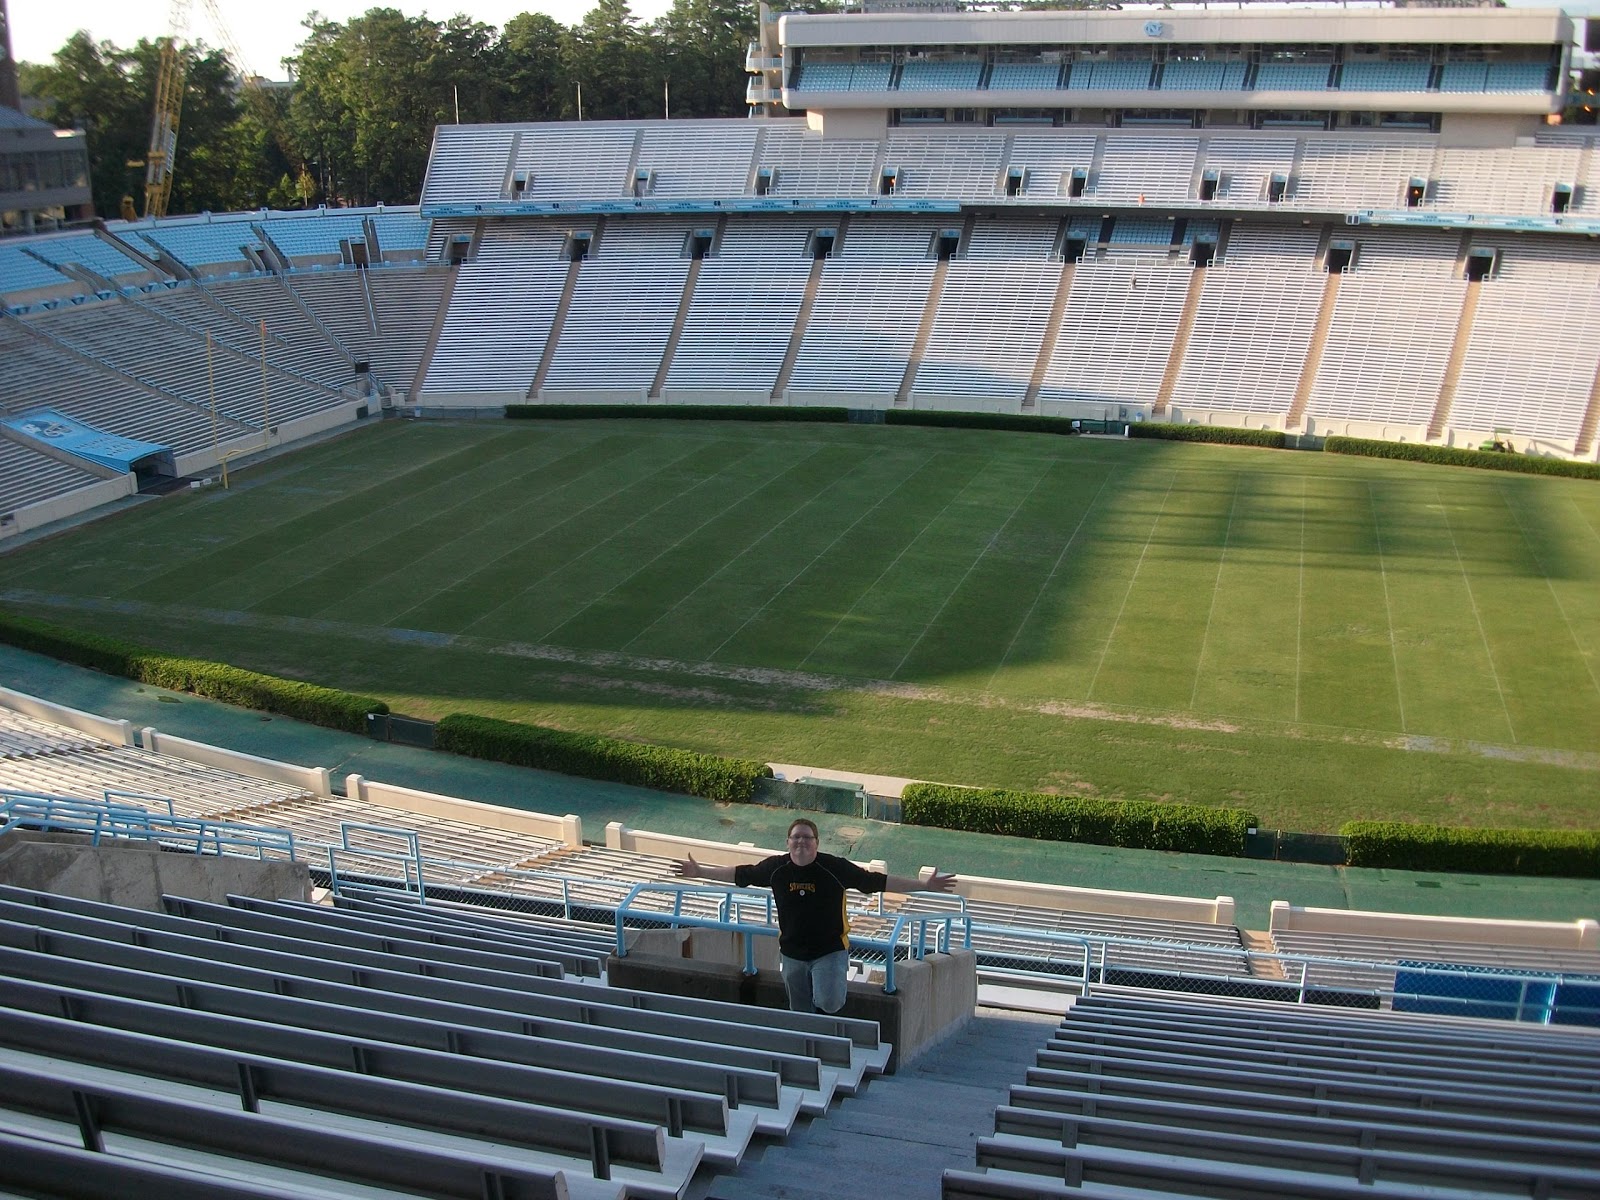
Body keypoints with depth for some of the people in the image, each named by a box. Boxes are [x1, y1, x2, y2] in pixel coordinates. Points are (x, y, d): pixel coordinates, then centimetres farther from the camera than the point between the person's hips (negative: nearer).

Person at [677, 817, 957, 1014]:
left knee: (829, 1003, -23)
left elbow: (878, 881, -11)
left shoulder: (835, 867, -14)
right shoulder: (776, 867, -6)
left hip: (830, 951, -3)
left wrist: (924, 885, -15)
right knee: (800, 1016, 12)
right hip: (792, 953, 3)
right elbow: (740, 875, 8)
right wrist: (700, 872, 11)